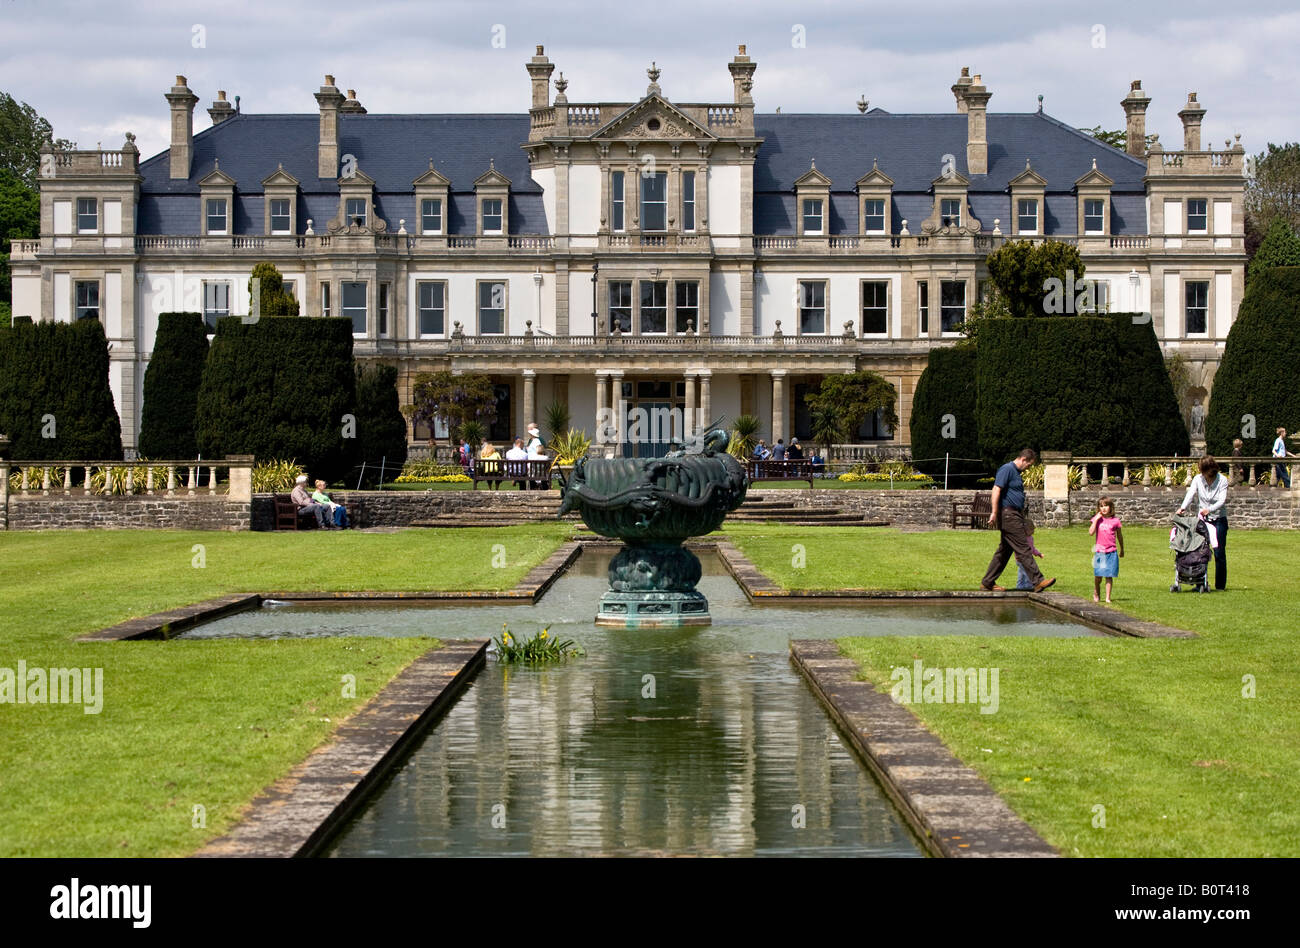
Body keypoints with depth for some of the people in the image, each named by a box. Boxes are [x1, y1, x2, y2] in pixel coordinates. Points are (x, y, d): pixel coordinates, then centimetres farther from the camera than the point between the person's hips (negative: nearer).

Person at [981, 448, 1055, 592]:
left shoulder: (1016, 472, 21)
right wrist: (994, 513, -25)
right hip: (1008, 514, -11)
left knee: (1004, 551, 11)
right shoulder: (1007, 469, -11)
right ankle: (1038, 581, -12)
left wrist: (1022, 515, 26)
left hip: (1015, 515, 11)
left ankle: (987, 583, 14)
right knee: (1023, 549, -10)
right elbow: (996, 490, -19)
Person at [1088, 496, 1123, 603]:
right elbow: (1091, 533, -10)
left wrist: (1122, 549, 20)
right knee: (1098, 576, 2)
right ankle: (1096, 595, 22)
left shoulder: (1115, 520, 1)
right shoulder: (1097, 519, 2)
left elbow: (1119, 536, 12)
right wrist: (1096, 519, -12)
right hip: (1099, 551, 0)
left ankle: (1108, 598, 5)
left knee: (1109, 576, 1)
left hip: (1111, 552, 0)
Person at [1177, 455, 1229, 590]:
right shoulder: (1198, 479, -1)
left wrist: (1209, 509, -35)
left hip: (1219, 519, -2)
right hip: (1202, 519, 2)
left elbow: (1222, 501, -17)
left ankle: (1220, 585, 4)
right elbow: (1190, 494, -13)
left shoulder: (1222, 480, -8)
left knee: (1219, 553, -5)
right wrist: (1183, 508, -33)